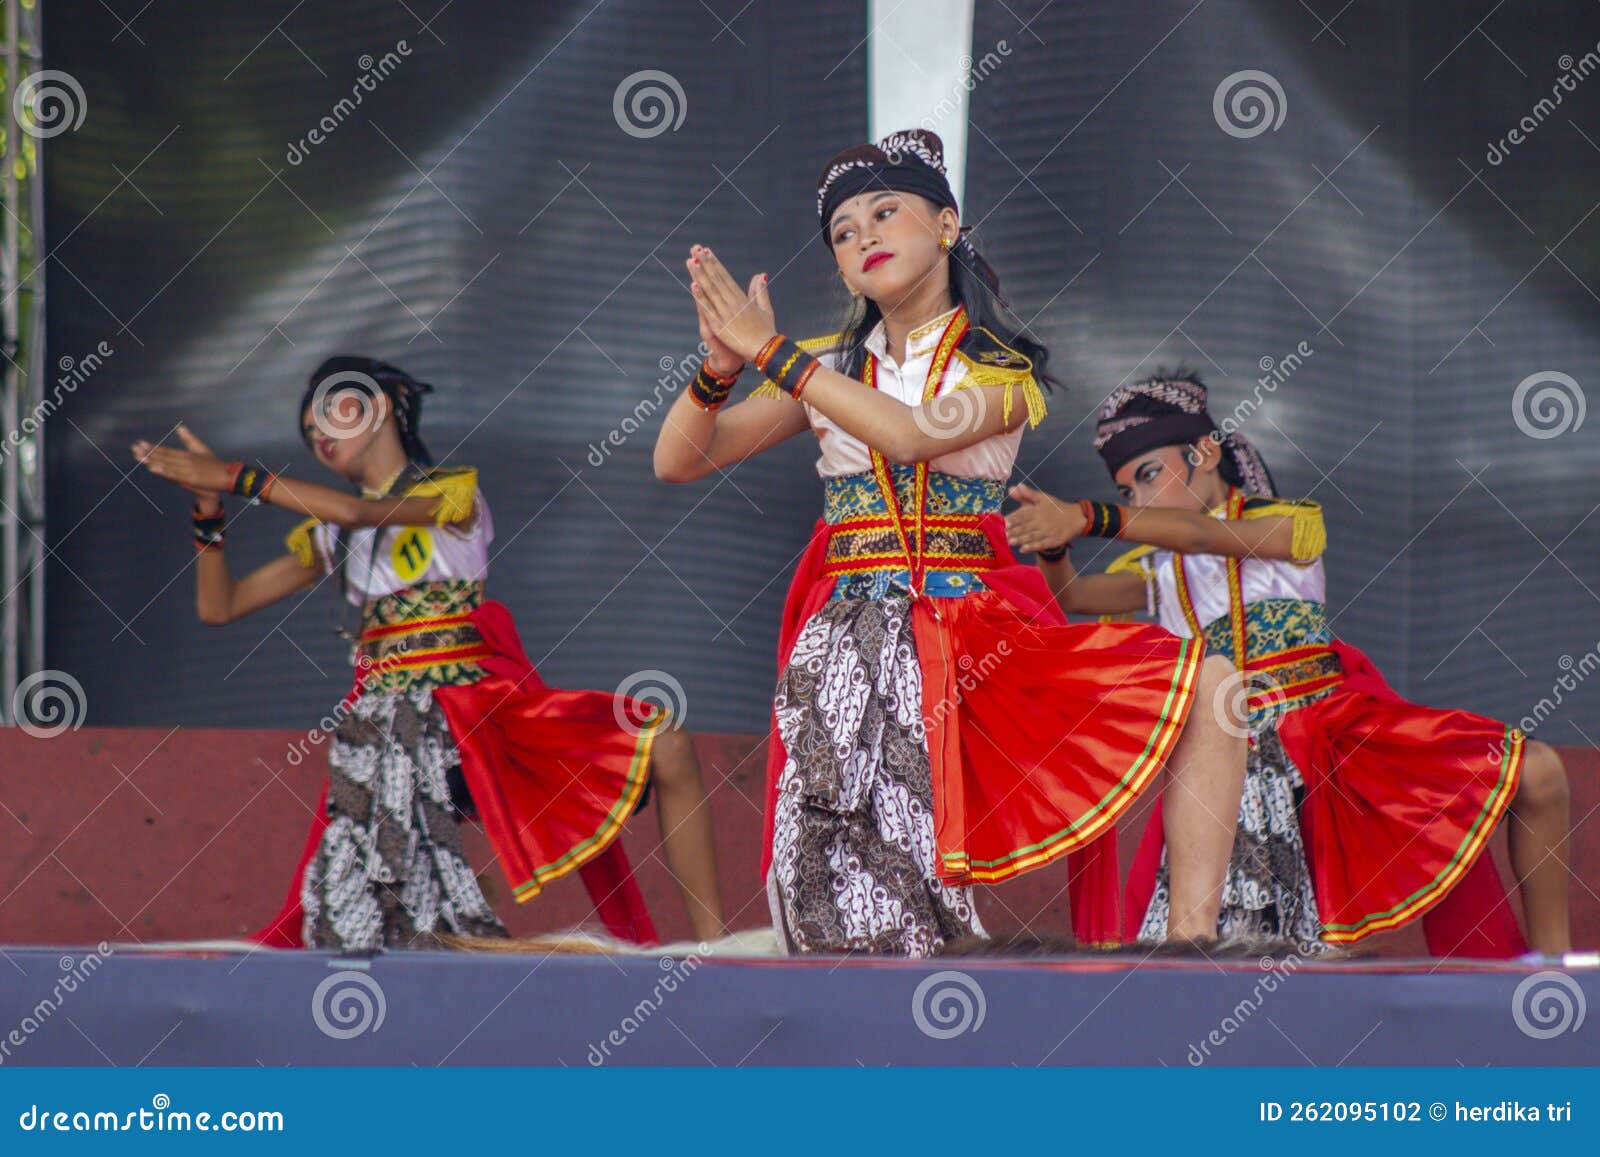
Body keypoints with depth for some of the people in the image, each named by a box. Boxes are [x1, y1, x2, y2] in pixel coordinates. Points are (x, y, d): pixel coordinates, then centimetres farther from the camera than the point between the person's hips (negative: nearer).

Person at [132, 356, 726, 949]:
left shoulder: (454, 489, 4)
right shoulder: (328, 537, 20)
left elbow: (356, 511, -14)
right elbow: (219, 606, 20)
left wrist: (236, 475, -12)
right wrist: (209, 509, 6)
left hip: (482, 708, -4)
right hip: (386, 723, 4)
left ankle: (712, 941, -18)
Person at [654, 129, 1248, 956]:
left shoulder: (1004, 368, 8)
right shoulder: (826, 368, 17)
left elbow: (911, 434, -13)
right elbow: (678, 461, 11)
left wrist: (771, 352, -12)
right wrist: (720, 366, -8)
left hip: (974, 632, -1)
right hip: (843, 648, 1)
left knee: (1207, 684, -24)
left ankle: (1191, 938, -24)